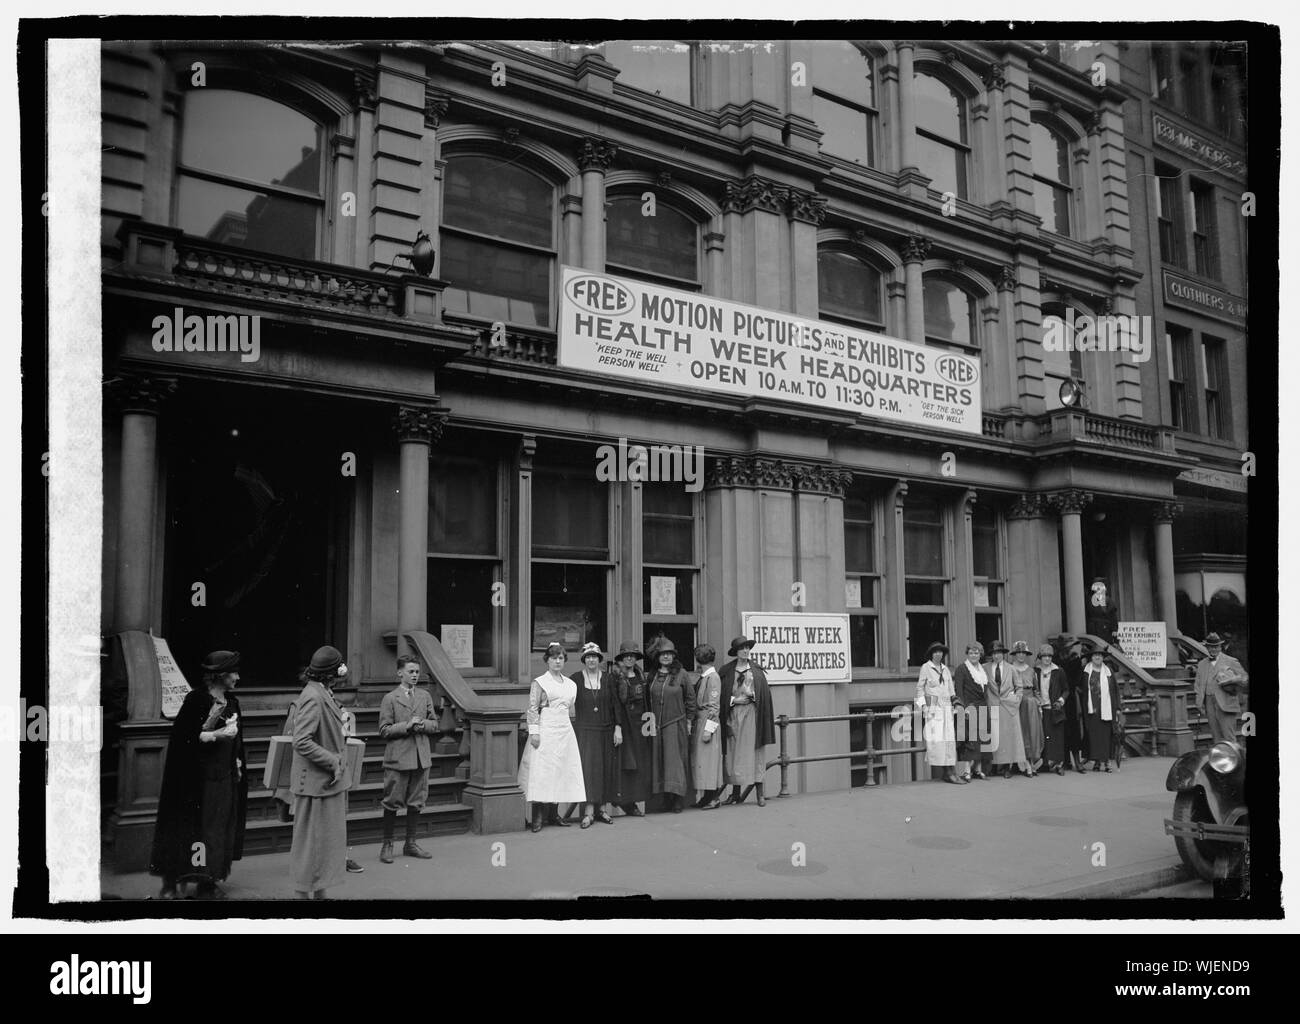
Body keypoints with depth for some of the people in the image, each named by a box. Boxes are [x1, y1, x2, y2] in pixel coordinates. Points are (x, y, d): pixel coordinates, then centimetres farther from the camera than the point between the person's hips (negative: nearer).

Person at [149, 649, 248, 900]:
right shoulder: (197, 699, -11)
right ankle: (169, 883, 9)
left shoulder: (232, 702, 10)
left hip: (225, 776, 7)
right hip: (198, 777, -7)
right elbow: (181, 736, -16)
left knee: (219, 829, 8)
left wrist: (237, 762, 10)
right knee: (188, 829, -2)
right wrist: (214, 734, -20)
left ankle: (208, 881, 17)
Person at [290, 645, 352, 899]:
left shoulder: (324, 695, 11)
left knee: (326, 840, 17)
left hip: (330, 782, 10)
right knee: (312, 840, 0)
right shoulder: (312, 698, -20)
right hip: (316, 783, -10)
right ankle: (307, 893, 10)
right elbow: (301, 742, -26)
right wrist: (333, 761, -22)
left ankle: (318, 892, 28)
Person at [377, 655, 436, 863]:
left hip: (421, 757, 4)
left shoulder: (425, 696, 10)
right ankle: (387, 845, 14)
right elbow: (384, 730, -6)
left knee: (416, 802, 9)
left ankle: (410, 844, 21)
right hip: (398, 758, -4)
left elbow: (434, 723, 12)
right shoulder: (390, 698, -3)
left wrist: (422, 725, -8)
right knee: (392, 802, 1)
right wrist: (406, 726, -17)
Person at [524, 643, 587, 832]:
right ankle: (537, 816, -7)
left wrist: (573, 725, 17)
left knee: (563, 771, 4)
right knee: (542, 771, -8)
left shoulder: (569, 684, 16)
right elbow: (532, 709, -7)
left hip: (565, 731, 6)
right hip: (546, 731, -6)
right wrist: (534, 731, -14)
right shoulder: (539, 682, -2)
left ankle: (554, 814, 11)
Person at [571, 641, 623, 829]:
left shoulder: (608, 678, 4)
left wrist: (618, 728, -1)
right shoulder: (576, 678, -1)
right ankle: (589, 811, -8)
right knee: (588, 767, -9)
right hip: (585, 729, -2)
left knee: (606, 768, 5)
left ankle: (602, 808, 14)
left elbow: (616, 704, 4)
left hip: (606, 730, 2)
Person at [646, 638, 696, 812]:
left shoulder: (681, 674, -2)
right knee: (659, 760, 3)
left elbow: (690, 698, 2)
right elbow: (647, 699, 15)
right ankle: (667, 797, 9)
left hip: (676, 724, -4)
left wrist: (689, 720, 0)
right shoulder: (652, 676, 8)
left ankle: (678, 799, -4)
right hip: (656, 725, 4)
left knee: (674, 758, -7)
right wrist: (649, 720, 10)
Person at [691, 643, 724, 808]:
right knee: (699, 759, 11)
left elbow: (714, 706, -16)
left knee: (708, 759, -5)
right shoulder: (702, 677, 13)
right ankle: (706, 796, 17)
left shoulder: (713, 677, -13)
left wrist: (708, 728, -18)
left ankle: (713, 798, 0)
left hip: (707, 721, -9)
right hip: (698, 721, 9)